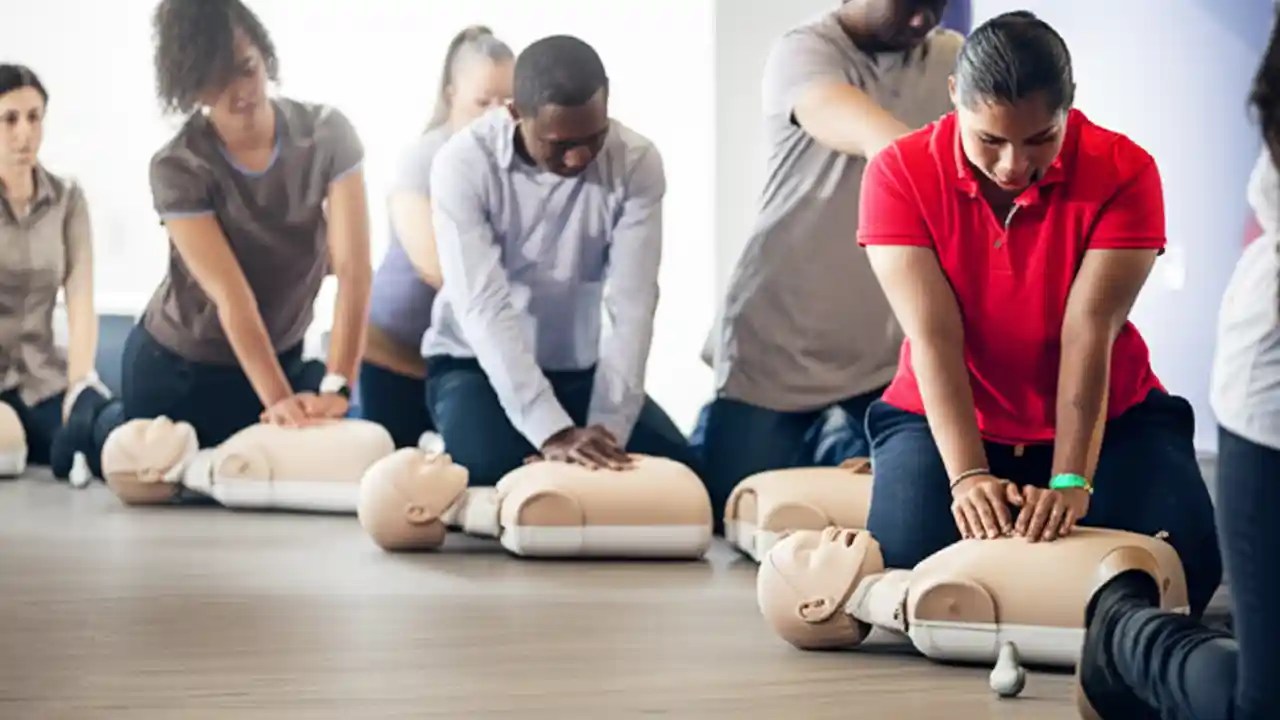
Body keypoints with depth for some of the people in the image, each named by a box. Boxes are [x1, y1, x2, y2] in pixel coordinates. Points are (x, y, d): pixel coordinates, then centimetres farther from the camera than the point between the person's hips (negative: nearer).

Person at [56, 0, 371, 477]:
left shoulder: (327, 135, -18)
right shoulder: (178, 168, -24)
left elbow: (353, 268, -25)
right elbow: (231, 295, -32)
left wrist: (336, 385, -35)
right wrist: (278, 400, -42)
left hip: (281, 356, 3)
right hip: (180, 367, -3)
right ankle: (93, 422, 43)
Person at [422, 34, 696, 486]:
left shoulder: (637, 163, -15)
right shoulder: (464, 163, -22)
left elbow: (632, 306, -19)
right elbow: (484, 308, -30)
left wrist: (608, 427, -31)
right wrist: (552, 431, -41)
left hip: (579, 367, 3)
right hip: (474, 363, -3)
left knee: (678, 467, -16)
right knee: (489, 467, -33)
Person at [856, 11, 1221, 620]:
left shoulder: (1123, 171, -17)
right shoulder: (900, 174, -16)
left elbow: (1089, 333, -25)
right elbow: (933, 337, -24)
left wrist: (1071, 482, -35)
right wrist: (967, 475, -35)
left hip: (1106, 417, 0)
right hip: (946, 420, 0)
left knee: (1183, 565, -21)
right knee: (909, 560, -24)